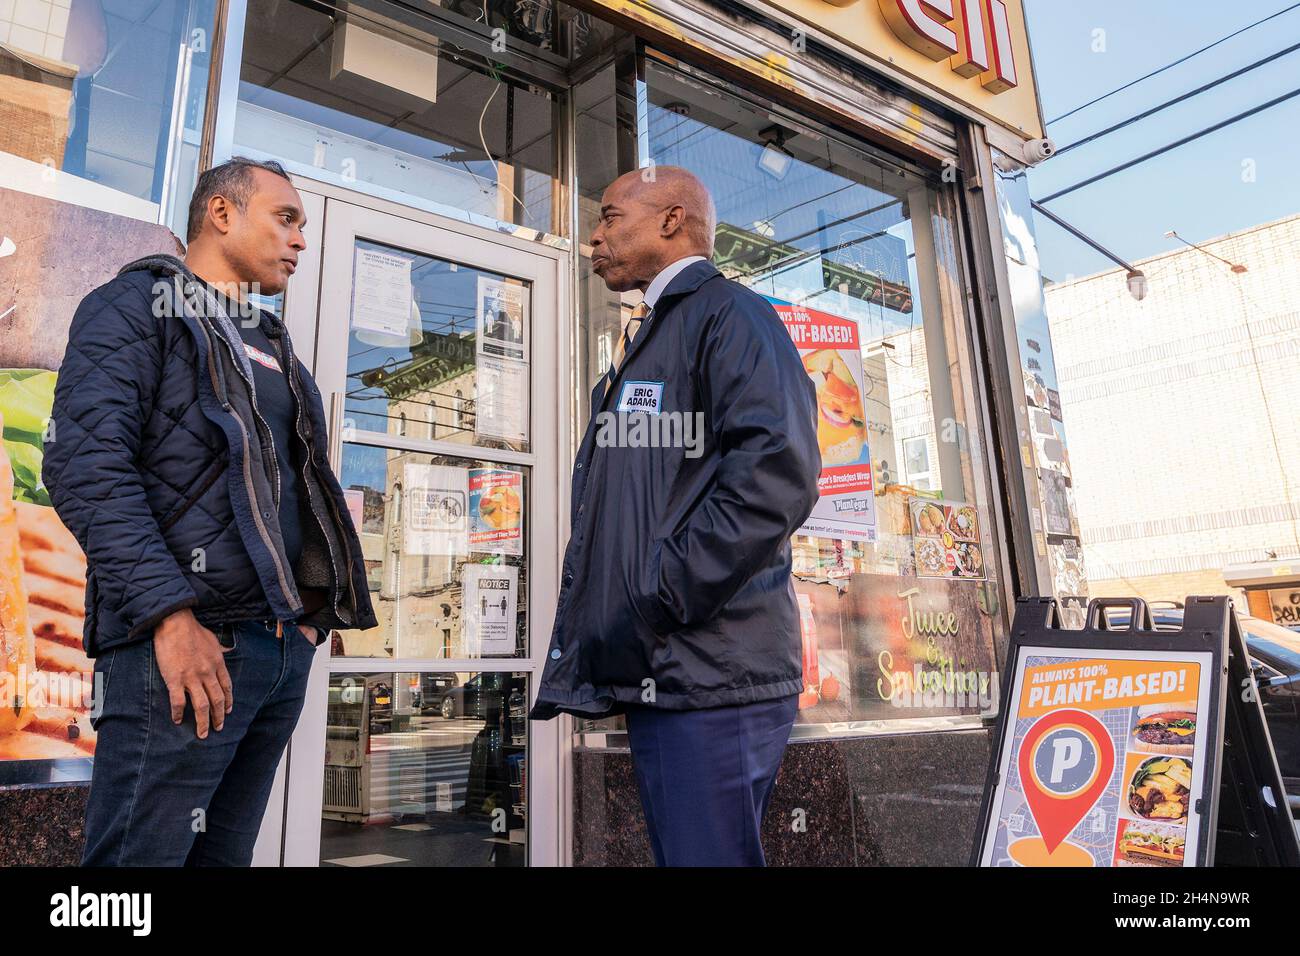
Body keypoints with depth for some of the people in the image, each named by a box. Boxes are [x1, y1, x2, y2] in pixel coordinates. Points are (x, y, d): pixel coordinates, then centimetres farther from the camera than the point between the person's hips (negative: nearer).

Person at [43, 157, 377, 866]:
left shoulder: (271, 346, 23)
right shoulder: (139, 305, 1)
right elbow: (85, 464, -13)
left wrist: (310, 612, 14)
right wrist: (170, 614, -21)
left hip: (286, 649, 7)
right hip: (185, 644, -7)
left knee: (224, 854, 14)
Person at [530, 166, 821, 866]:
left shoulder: (728, 314, -6)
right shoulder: (645, 343, 24)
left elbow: (778, 473, -23)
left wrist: (656, 603, -20)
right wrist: (594, 634, 16)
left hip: (708, 675, -9)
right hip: (655, 675, 9)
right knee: (675, 850, 17)